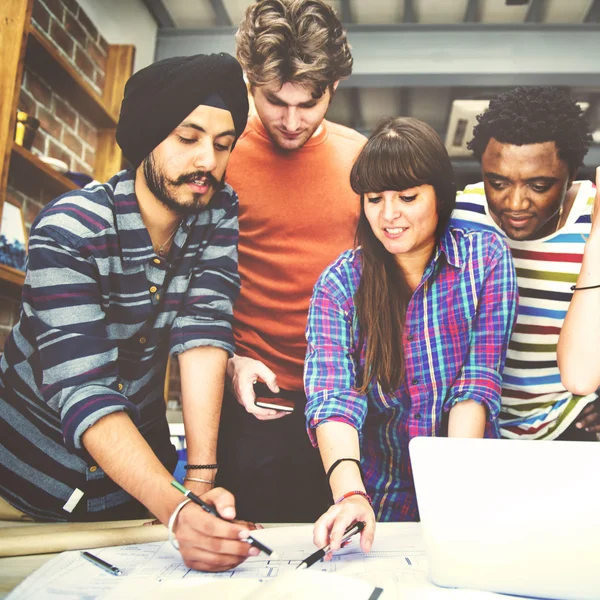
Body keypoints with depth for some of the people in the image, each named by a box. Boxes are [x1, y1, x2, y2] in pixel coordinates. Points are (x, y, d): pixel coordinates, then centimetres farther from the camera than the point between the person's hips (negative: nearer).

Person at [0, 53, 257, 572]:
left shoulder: (219, 212, -11)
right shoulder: (69, 231, -24)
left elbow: (203, 332, -20)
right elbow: (83, 391, -31)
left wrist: (201, 481, -29)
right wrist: (178, 509, -43)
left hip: (143, 448, 4)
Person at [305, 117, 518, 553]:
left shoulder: (486, 258, -2)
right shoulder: (338, 284, -3)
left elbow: (479, 381, -8)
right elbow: (332, 396, -16)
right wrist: (350, 494, -33)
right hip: (381, 494, 1)